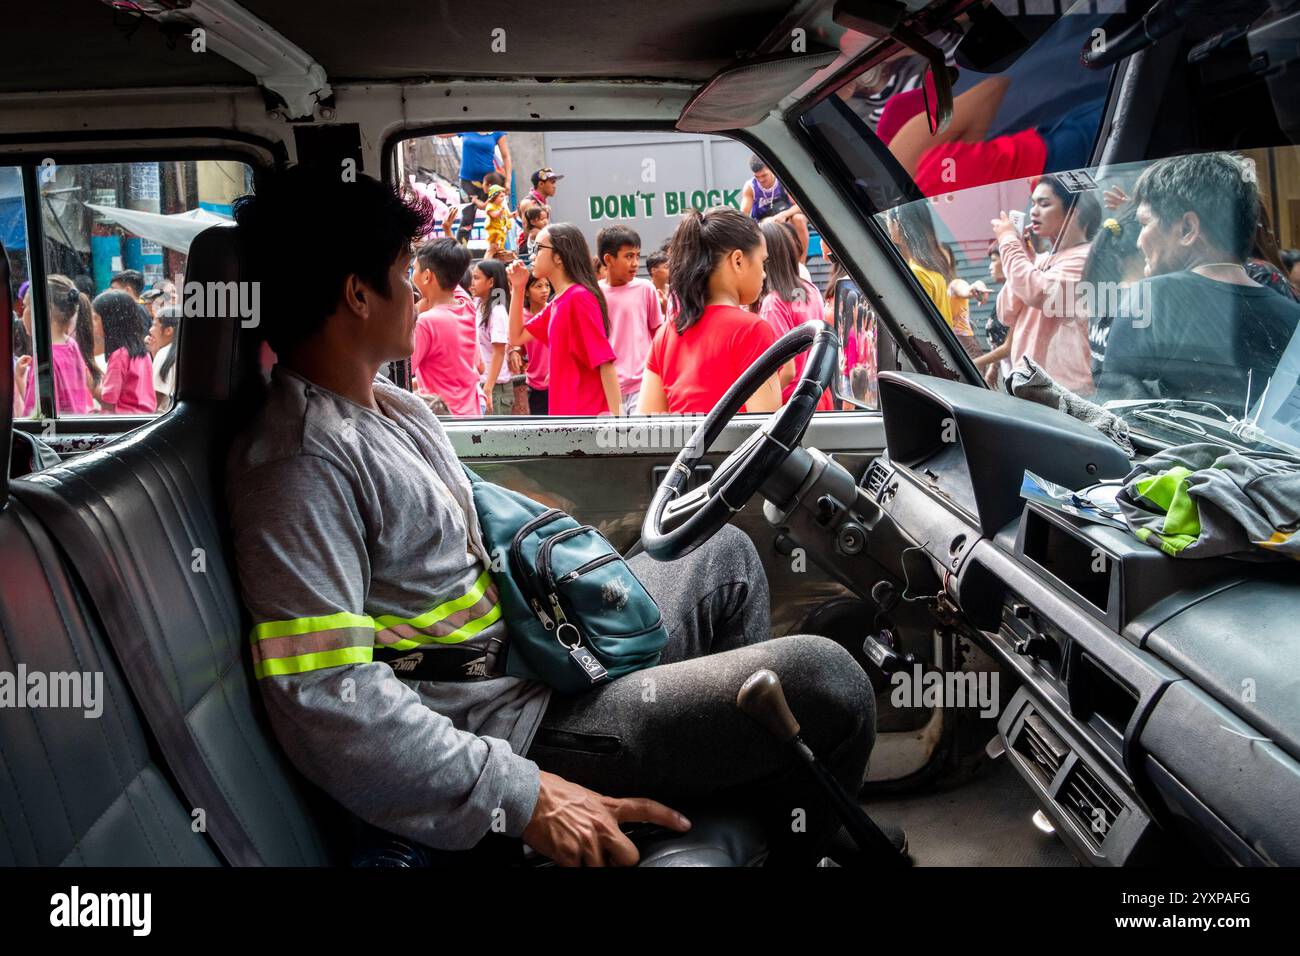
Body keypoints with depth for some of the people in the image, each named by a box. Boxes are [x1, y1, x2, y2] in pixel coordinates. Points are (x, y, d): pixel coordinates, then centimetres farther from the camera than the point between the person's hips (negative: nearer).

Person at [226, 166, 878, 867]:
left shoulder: (387, 405, 10)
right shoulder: (298, 464, -23)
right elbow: (325, 705, -31)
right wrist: (524, 798, -30)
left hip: (528, 645, 11)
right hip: (502, 724, -11)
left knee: (726, 556, 25)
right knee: (826, 683, -17)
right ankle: (791, 848, 16)